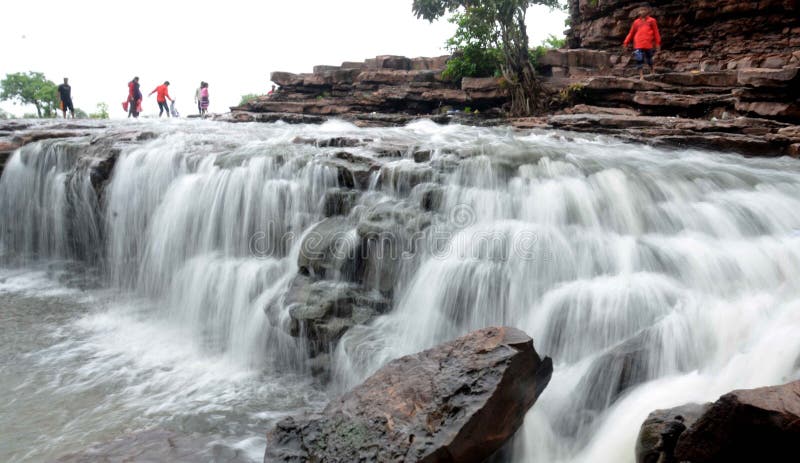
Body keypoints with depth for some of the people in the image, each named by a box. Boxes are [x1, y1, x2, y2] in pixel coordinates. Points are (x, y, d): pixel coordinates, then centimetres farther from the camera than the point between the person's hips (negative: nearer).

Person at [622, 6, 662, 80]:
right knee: (639, 60, -9)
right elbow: (631, 33, 17)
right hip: (638, 46, 1)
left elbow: (656, 32, 9)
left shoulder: (651, 21, 9)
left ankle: (653, 72, 29)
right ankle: (641, 76, -4)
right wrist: (626, 42, 10)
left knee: (649, 60, 7)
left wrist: (658, 43, 5)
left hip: (649, 45, -1)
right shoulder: (636, 22, 13)